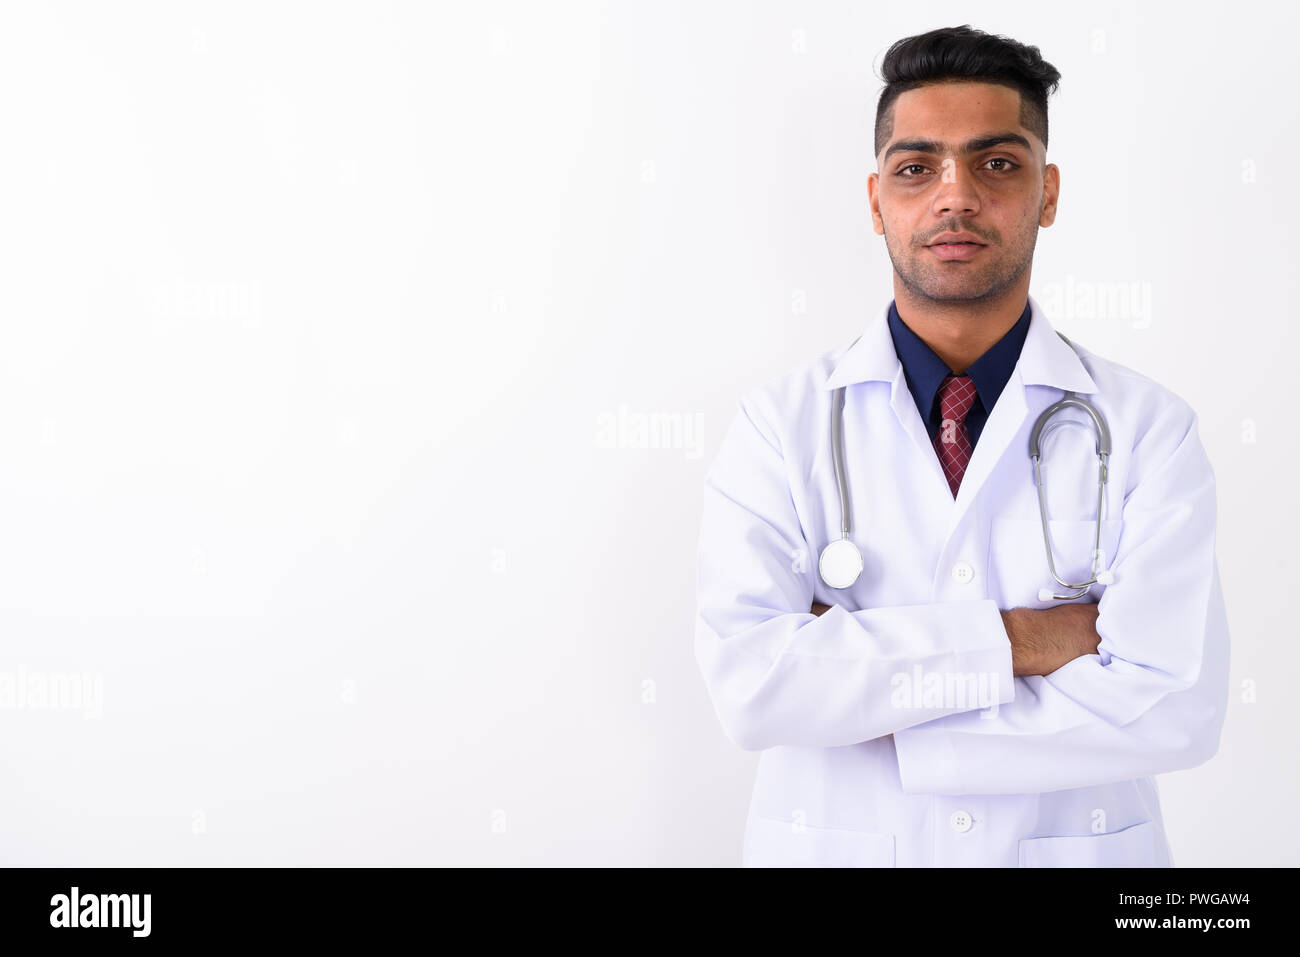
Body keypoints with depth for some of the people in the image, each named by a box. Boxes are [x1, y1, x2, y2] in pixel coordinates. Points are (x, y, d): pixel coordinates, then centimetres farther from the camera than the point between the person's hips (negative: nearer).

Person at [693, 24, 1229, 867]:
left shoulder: (1148, 428, -8)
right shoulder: (781, 424, -8)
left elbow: (1176, 708, -19)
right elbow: (749, 681, -20)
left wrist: (848, 681, -18)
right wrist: (1015, 639, -21)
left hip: (1078, 848, 0)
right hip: (831, 847, 0)